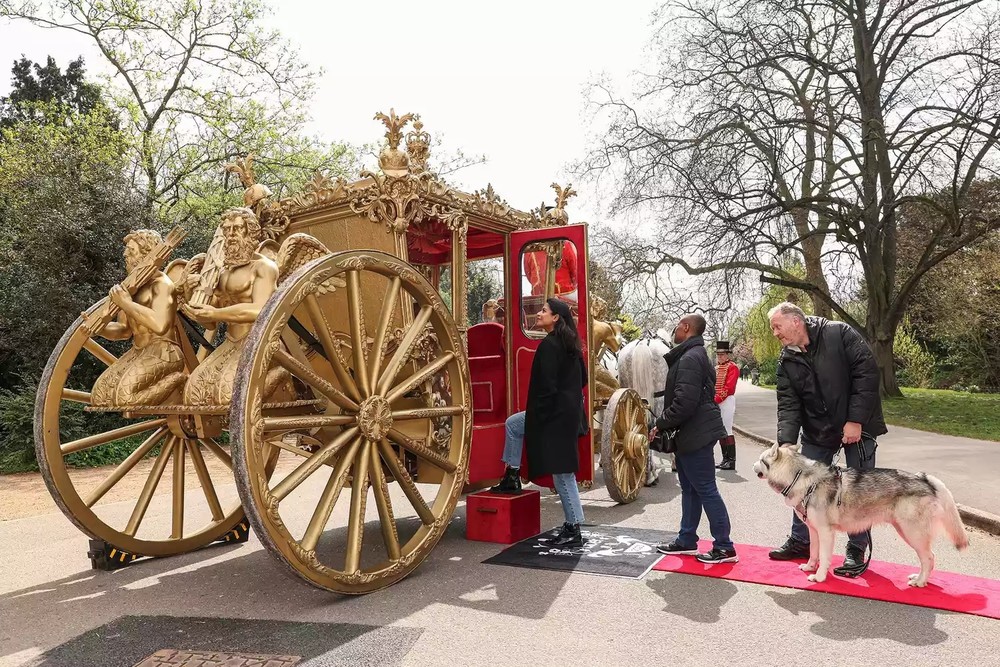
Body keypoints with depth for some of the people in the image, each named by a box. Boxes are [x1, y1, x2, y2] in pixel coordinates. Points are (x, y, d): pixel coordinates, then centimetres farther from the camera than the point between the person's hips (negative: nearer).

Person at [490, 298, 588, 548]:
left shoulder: (549, 344, -17)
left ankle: (573, 530, 6)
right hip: (569, 410, 10)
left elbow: (546, 386, -21)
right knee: (513, 423, 23)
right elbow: (582, 377, 17)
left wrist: (537, 419, -14)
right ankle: (512, 478, 28)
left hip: (555, 414, -10)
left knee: (562, 471, -2)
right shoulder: (570, 344, 10)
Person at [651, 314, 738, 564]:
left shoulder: (690, 358, -18)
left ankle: (724, 547, 4)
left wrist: (661, 424, -14)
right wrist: (666, 425, 15)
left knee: (705, 490, -4)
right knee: (690, 488, 16)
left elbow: (684, 402, -26)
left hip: (696, 434, -11)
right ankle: (686, 540, 26)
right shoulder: (694, 354, 16)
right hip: (691, 433, 11)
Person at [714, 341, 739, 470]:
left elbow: (728, 387, -16)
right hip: (716, 403, 8)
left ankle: (731, 461, -6)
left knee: (727, 431, -9)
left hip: (726, 401, -8)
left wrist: (716, 399, -20)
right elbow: (712, 386, 18)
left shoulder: (732, 367, -7)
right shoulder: (716, 368, 19)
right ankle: (725, 459, 15)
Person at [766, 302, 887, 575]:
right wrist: (786, 442, -22)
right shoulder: (787, 361, -2)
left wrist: (856, 420, -22)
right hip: (817, 431, 5)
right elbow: (788, 404, -7)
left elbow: (867, 371, -19)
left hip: (858, 426, -5)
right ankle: (800, 541, 26)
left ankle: (856, 551, 16)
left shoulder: (839, 334, -15)